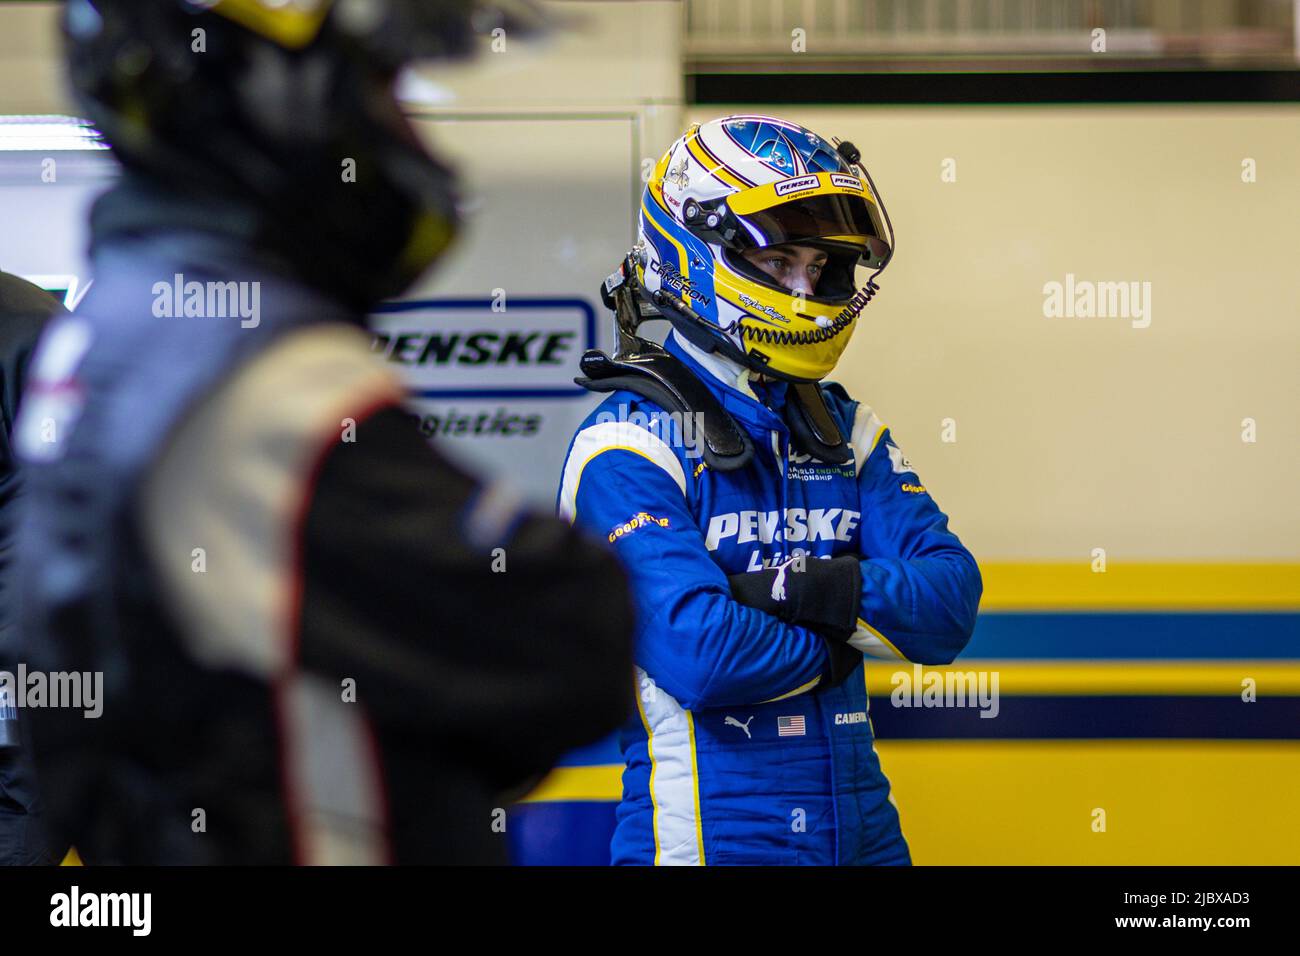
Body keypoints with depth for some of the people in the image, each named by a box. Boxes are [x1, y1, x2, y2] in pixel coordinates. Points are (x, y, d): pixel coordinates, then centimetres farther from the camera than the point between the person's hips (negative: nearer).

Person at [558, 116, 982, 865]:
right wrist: (838, 641, -7)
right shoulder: (630, 445, -11)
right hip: (712, 838, -6)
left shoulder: (845, 432, 10)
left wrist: (802, 589, -18)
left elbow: (950, 608, -3)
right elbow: (701, 652, -23)